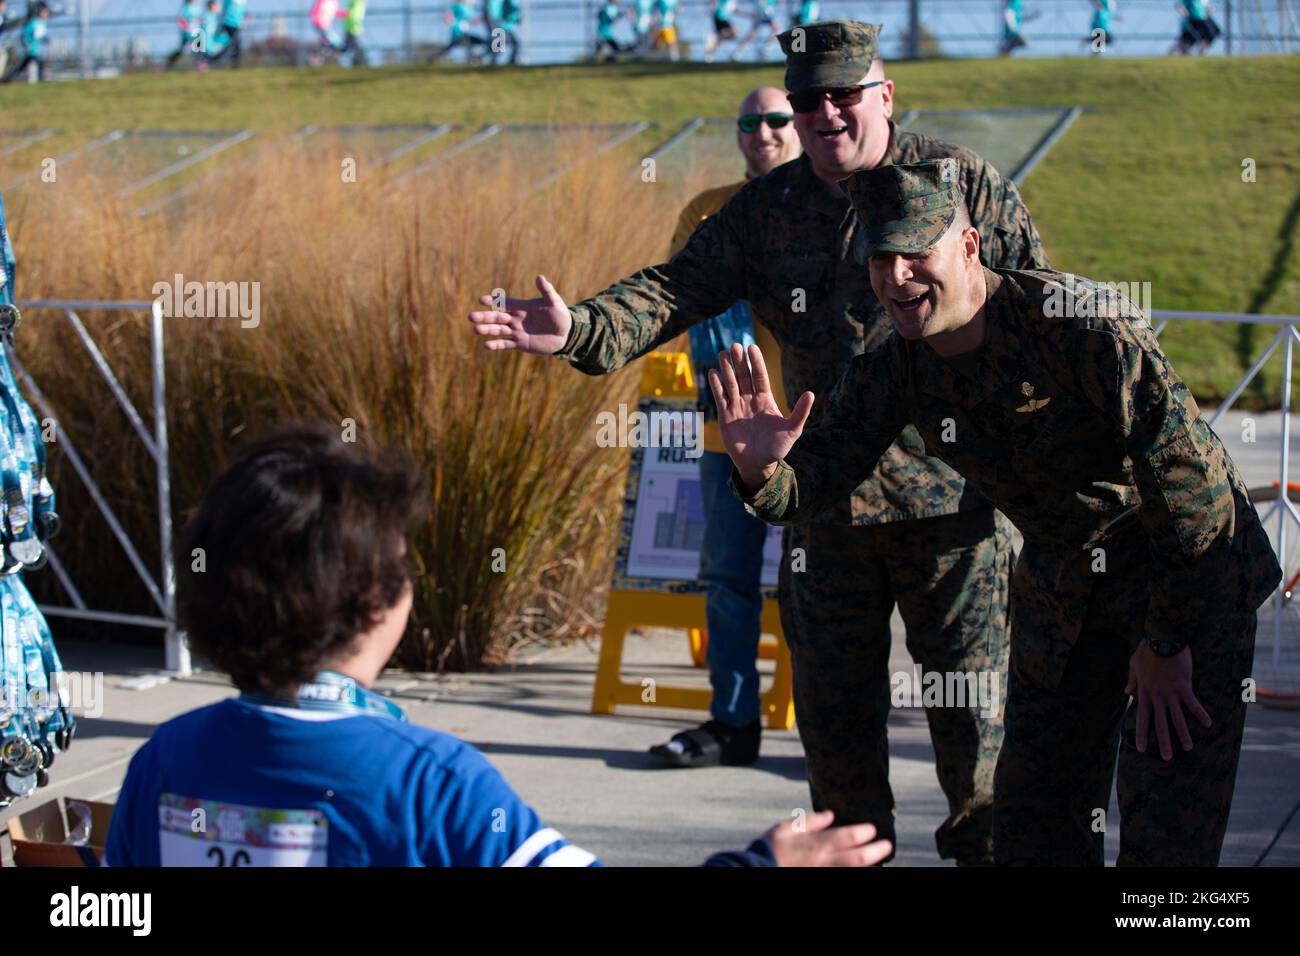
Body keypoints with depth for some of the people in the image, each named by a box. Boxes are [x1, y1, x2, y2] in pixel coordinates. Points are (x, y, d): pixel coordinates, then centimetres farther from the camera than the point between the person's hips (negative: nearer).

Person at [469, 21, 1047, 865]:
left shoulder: (961, 183, -2)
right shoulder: (767, 210, 7)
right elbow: (679, 288, -3)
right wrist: (580, 329, -21)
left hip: (949, 497, -3)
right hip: (824, 502, 4)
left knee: (972, 699, 4)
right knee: (833, 704, 12)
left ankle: (985, 847, 21)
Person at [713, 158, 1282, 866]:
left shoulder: (1085, 322, -28)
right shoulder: (894, 370, -8)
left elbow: (1188, 474, -25)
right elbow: (811, 485, -9)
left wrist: (1166, 641, -18)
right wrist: (761, 469, -35)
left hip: (1191, 575, -6)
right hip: (1061, 588, 6)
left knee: (1166, 831, -7)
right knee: (1034, 819, 12)